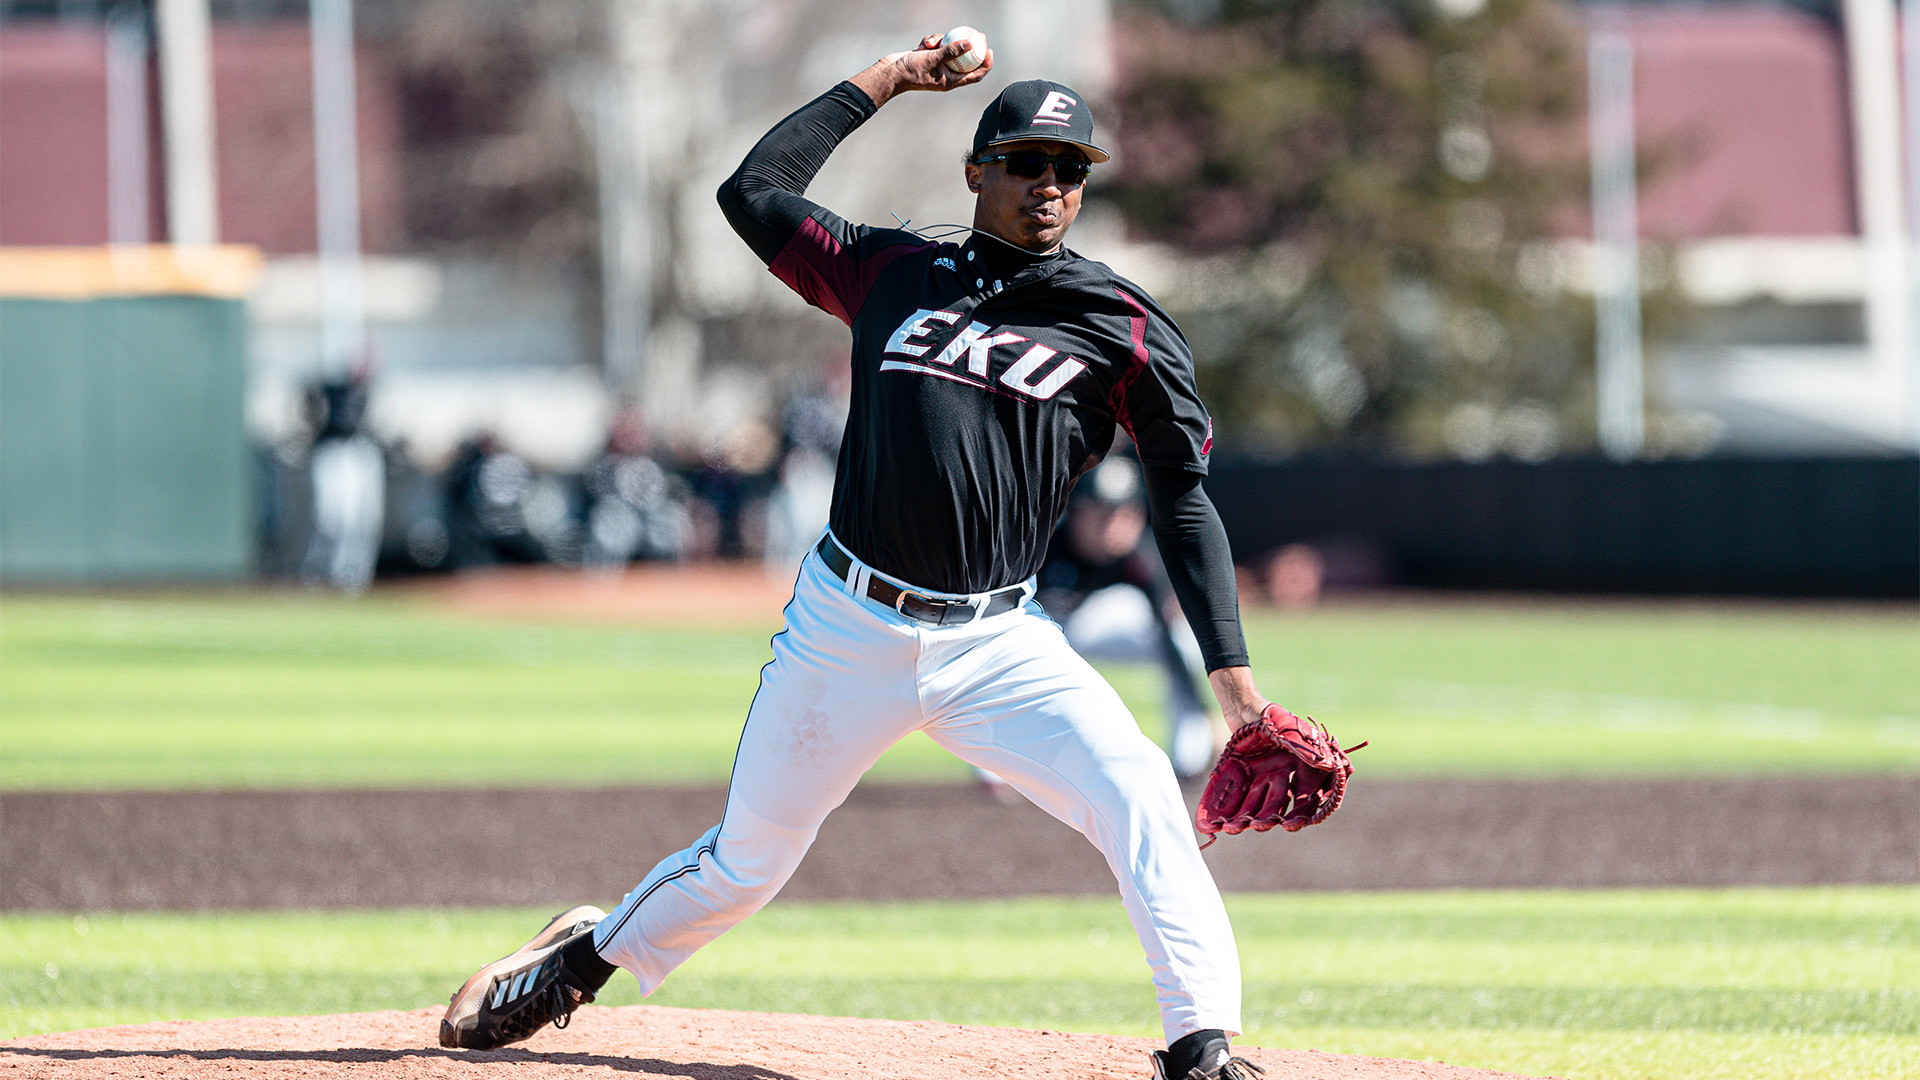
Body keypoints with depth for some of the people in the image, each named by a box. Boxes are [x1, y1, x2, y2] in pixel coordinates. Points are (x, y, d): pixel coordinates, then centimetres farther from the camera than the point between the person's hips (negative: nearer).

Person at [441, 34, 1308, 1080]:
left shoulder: (1123, 325, 2)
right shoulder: (895, 272, 9)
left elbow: (1184, 501, 1)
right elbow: (752, 194, 13)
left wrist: (1233, 674, -8)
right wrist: (881, 82, 14)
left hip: (998, 642, -1)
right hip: (847, 629, 1)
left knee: (1139, 796, -24)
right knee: (748, 858, 12)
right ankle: (584, 957, 37)